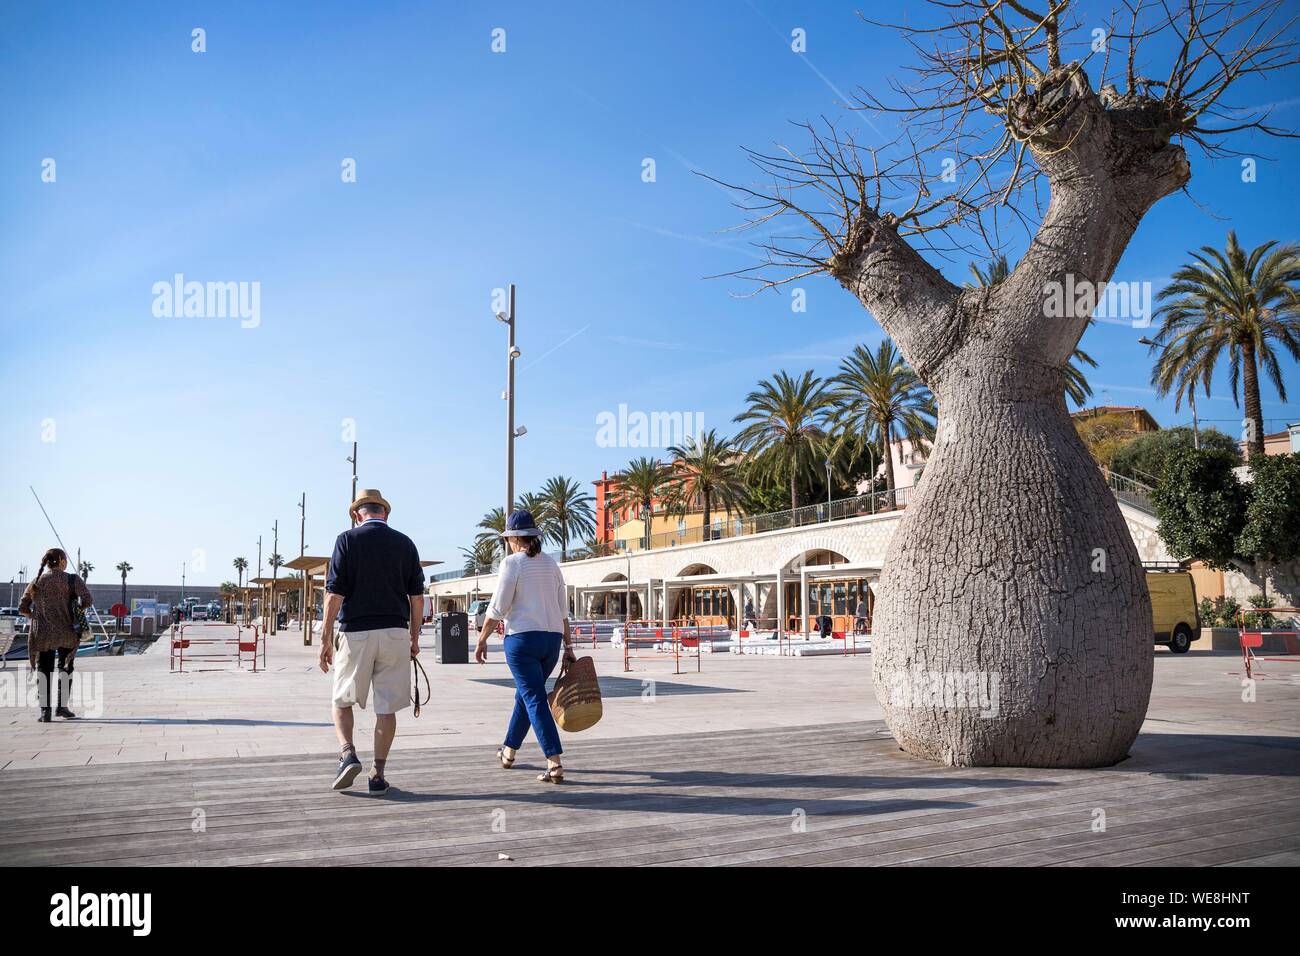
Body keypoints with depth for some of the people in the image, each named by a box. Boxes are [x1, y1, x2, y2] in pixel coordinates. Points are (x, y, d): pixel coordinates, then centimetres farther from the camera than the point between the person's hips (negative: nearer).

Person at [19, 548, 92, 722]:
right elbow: (87, 599, -16)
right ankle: (63, 706, 14)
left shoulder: (36, 582, 7)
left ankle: (45, 711, 2)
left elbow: (22, 608, 10)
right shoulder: (72, 579, -4)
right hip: (66, 633, -2)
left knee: (43, 670, 9)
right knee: (65, 668, 15)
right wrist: (78, 610, 2)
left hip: (41, 633, 2)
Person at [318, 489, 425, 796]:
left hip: (356, 632, -2)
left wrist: (326, 638, -3)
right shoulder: (405, 543, 7)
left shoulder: (348, 539, -1)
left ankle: (347, 754, -4)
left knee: (342, 700, 15)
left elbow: (334, 594, -7)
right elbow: (417, 597, 6)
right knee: (387, 707, 7)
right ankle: (378, 775, 8)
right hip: (395, 633, 2)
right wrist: (414, 637, 14)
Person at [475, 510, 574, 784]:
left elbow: (497, 608, -9)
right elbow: (563, 610, 13)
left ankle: (555, 764, -13)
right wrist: (568, 646, 16)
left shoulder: (512, 562, -6)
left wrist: (482, 639, 1)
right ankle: (509, 751, 37)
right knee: (525, 695, 22)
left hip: (522, 637, -6)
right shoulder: (551, 564, 13)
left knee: (535, 700, -6)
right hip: (552, 638, 7)